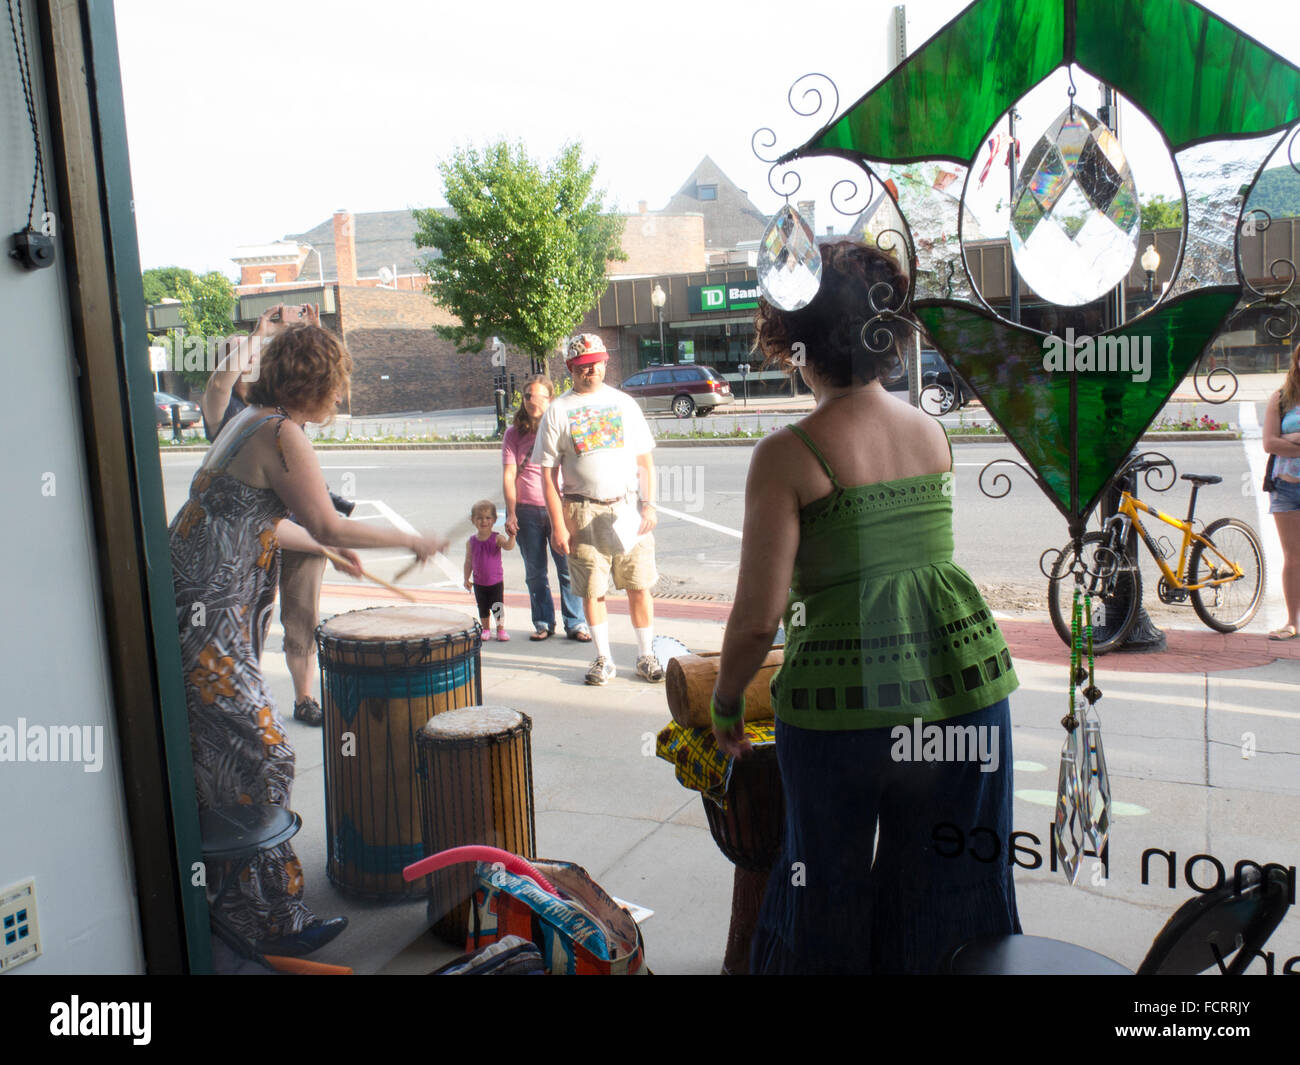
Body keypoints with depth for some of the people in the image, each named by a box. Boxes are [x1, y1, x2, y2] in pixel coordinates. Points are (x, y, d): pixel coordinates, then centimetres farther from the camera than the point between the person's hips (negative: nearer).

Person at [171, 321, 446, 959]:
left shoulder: (250, 422, 16)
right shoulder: (281, 434, -14)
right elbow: (328, 526, -15)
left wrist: (325, 548, 32)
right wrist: (412, 541, -5)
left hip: (196, 613, 10)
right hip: (205, 624, -10)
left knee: (212, 757, 19)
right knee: (261, 756, -5)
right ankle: (269, 920, 4)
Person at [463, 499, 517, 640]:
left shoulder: (497, 538, -10)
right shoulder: (471, 542, -3)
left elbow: (509, 547, -27)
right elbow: (468, 561, 4)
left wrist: (512, 536, -44)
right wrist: (466, 579, 2)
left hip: (496, 581, -2)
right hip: (479, 583, 2)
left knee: (498, 607, 1)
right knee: (483, 608, 12)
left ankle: (501, 629, 17)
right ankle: (486, 629, 27)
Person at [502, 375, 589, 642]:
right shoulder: (514, 434, 5)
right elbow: (509, 475, 2)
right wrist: (511, 514, -5)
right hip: (527, 511, 1)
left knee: (568, 569, -4)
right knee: (535, 572, 8)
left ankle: (575, 624, 6)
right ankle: (543, 623, 20)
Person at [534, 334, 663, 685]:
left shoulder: (624, 403, 9)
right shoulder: (558, 412, 2)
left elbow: (645, 461, 11)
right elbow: (549, 474, 0)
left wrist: (649, 505, 0)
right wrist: (558, 525, -6)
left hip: (627, 507, 1)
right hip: (584, 513, -1)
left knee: (639, 586, 4)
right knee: (592, 590, 5)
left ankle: (645, 656, 17)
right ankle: (604, 659, 20)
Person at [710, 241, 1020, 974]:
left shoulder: (788, 456, -13)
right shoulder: (933, 432, 4)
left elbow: (758, 617, -14)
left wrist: (726, 704, 3)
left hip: (845, 698, -4)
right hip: (965, 680, 5)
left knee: (828, 890, 18)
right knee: (953, 888, 21)